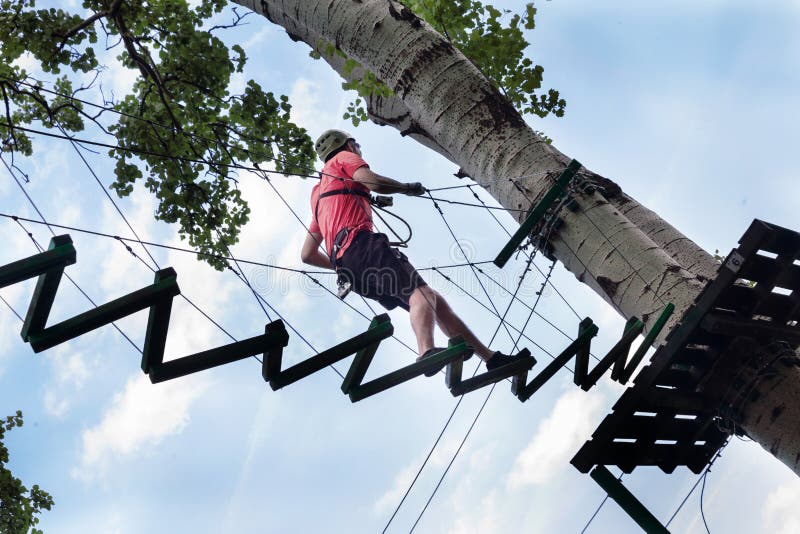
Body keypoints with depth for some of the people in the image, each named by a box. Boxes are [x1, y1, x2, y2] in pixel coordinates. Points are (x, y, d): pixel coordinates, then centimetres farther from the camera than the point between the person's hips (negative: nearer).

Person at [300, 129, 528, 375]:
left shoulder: (318, 194, 36)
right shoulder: (344, 157, 16)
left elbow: (307, 254, 31)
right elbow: (372, 181, -7)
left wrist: (340, 265, 42)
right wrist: (408, 187, 11)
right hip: (361, 244, -8)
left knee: (435, 301, 7)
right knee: (422, 294, -28)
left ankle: (491, 357, 2)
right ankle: (427, 353, -55)